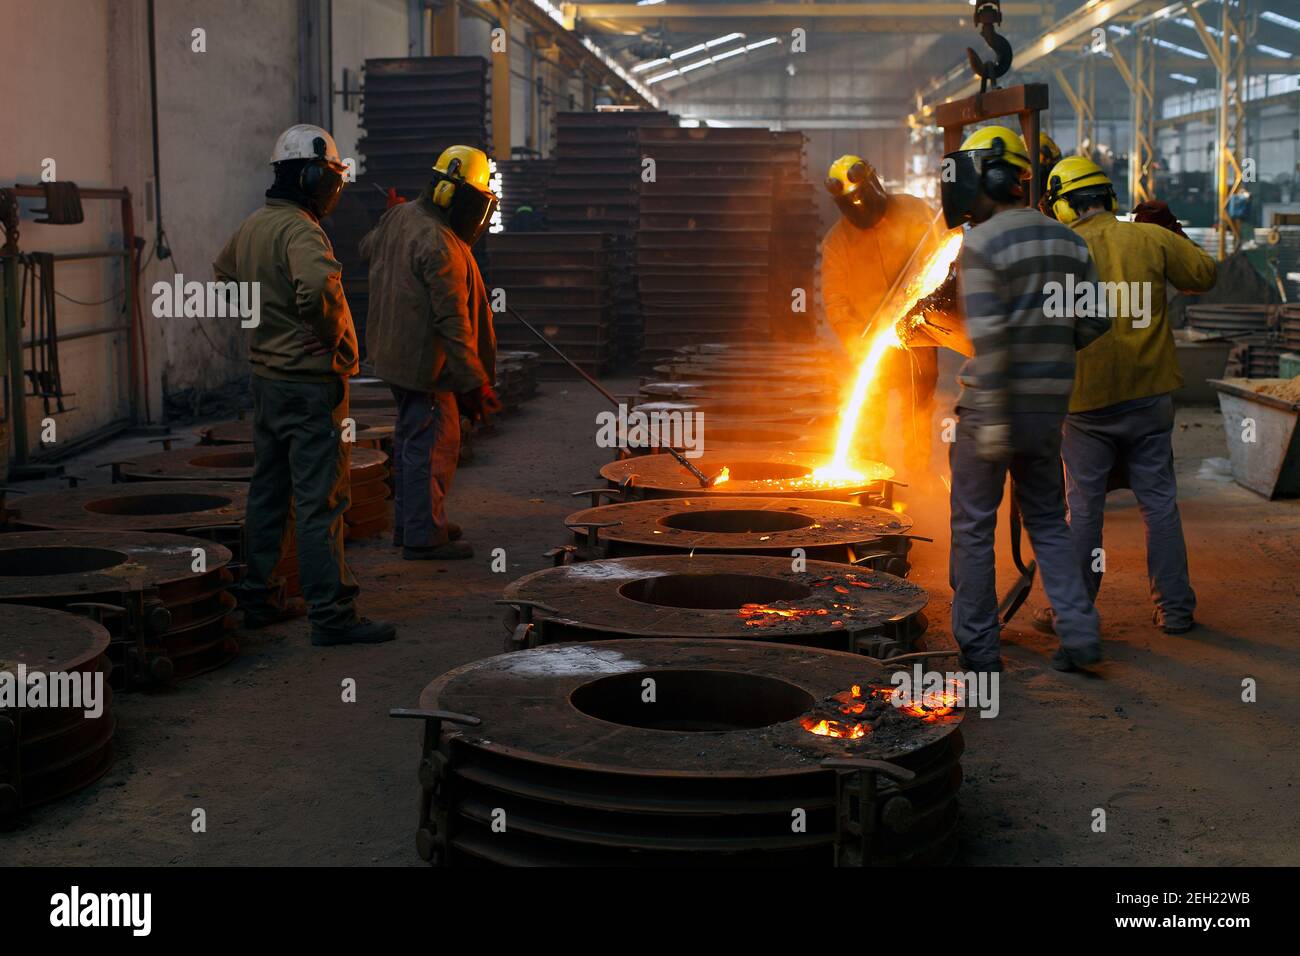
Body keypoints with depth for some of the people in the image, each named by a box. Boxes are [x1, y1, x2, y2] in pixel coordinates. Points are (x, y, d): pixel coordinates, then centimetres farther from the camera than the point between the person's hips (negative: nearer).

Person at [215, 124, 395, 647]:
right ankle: (331, 614, -2)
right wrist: (332, 334, -22)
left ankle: (256, 598, 27)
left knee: (268, 490, 17)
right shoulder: (299, 230, -19)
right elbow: (319, 284, -39)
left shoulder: (252, 225, 10)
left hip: (266, 376, 9)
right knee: (320, 500, -5)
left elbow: (224, 275, 29)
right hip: (311, 382, -9)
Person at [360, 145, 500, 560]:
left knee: (411, 437, 20)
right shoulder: (440, 246, -24)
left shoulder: (401, 217, 5)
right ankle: (424, 537, 4)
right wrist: (475, 383, -24)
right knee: (432, 445, -2)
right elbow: (453, 322, -26)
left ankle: (409, 522, 31)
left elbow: (368, 248, 27)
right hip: (424, 361, -10)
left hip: (396, 352, 10)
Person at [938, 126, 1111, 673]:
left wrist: (992, 417, -22)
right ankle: (1079, 633, 7)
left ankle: (978, 647, 10)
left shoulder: (981, 244, -12)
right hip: (1049, 403, 6)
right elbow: (1093, 323, 10)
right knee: (1047, 523, 17)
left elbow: (987, 335, -20)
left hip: (993, 401, -6)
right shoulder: (1067, 242, 9)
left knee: (973, 525, 5)